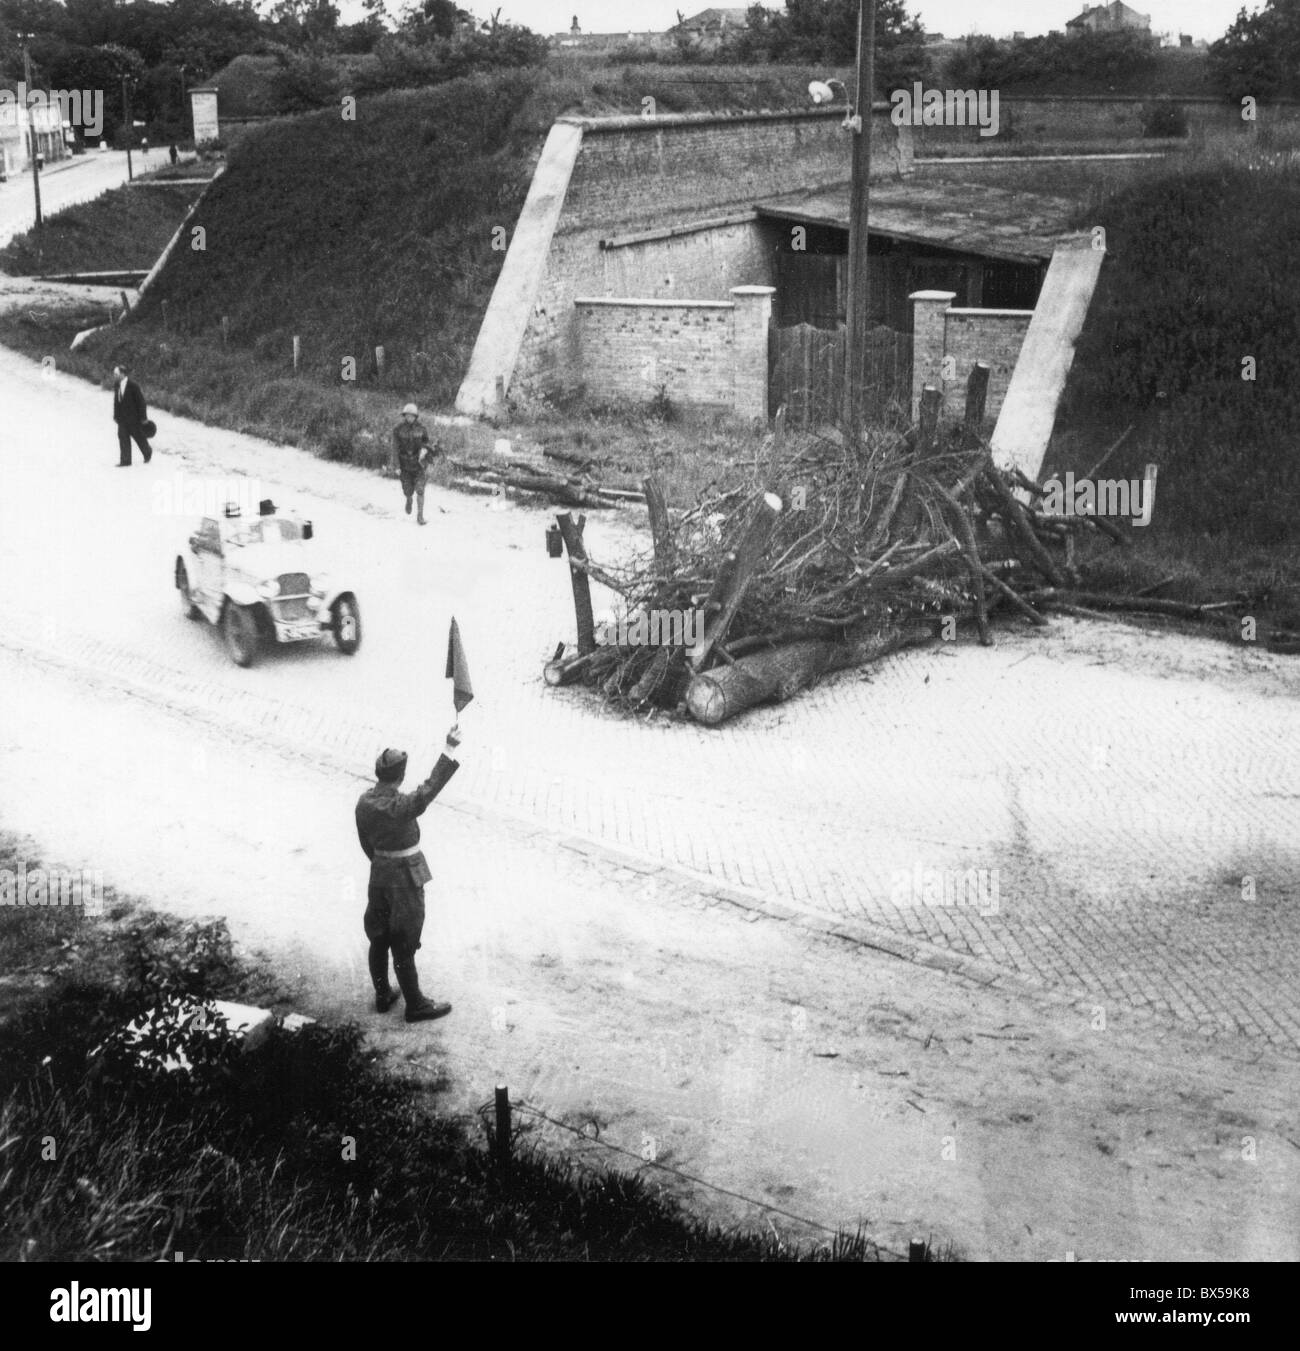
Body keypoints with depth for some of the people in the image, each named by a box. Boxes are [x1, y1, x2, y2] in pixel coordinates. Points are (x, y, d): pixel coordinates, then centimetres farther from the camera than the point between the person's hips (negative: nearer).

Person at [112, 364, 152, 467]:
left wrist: (143, 417, -11)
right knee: (123, 438, 0)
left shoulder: (133, 385, -17)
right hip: (122, 418, 5)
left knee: (139, 437, 8)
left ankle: (148, 452, 35)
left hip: (134, 417, -5)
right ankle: (125, 461, 3)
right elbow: (116, 401, 11)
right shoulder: (116, 385, 2)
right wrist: (115, 416, 9)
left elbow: (141, 401, -13)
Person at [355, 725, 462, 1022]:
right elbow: (431, 787, -32)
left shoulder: (364, 802, -5)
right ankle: (415, 1006, 19)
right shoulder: (400, 806, -29)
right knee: (404, 947, 4)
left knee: (379, 939, 19)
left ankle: (383, 996, 34)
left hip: (379, 873, 7)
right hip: (405, 877, -7)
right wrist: (450, 749, -31)